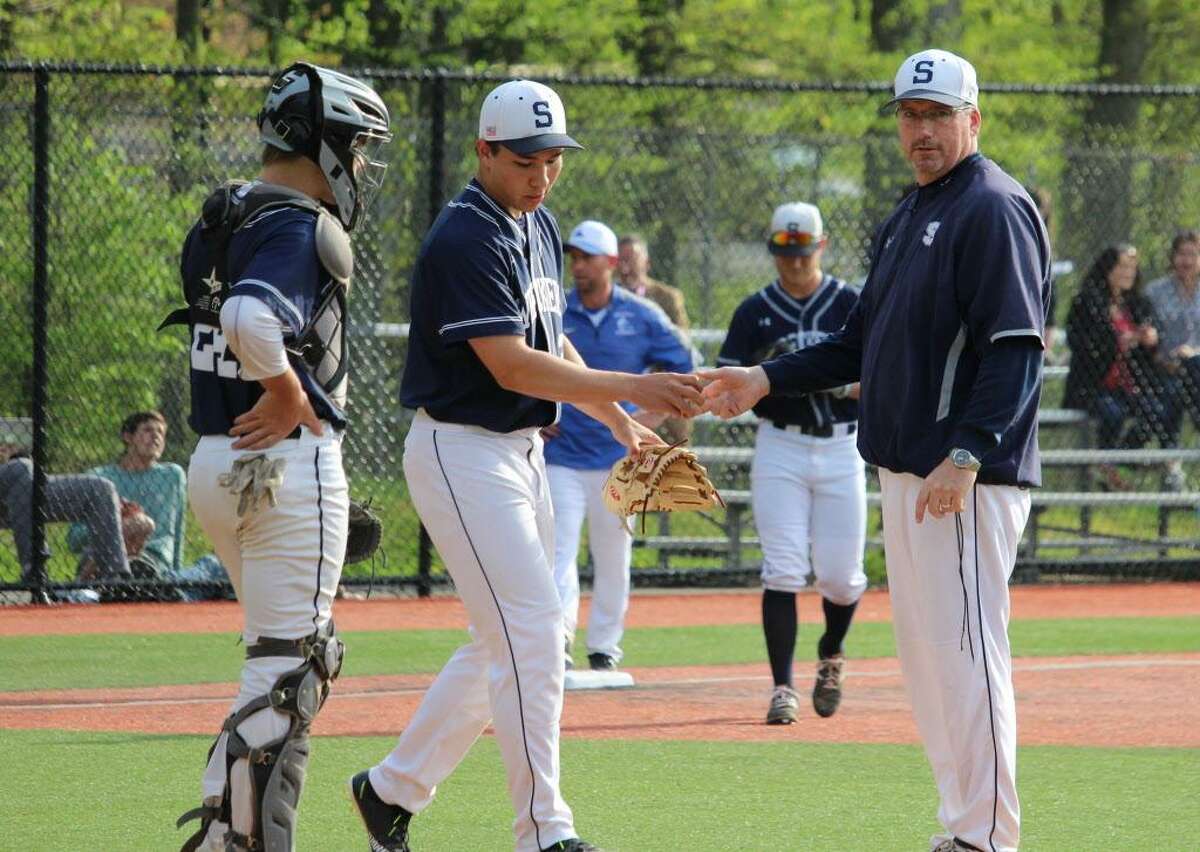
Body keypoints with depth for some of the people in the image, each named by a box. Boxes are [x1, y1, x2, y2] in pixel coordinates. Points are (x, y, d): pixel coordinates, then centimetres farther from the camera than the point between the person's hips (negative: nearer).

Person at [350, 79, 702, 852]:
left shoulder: (539, 227, 12)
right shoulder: (466, 239, -19)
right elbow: (510, 365, -26)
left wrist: (619, 425, 15)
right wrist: (629, 389, -29)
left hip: (523, 454, 10)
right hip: (463, 454, -10)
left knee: (508, 642, 13)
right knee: (533, 635, -13)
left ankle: (394, 788, 25)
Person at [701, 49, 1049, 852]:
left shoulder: (993, 208, -11)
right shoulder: (910, 216, 19)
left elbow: (1017, 349, -20)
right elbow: (863, 342, 25)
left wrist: (967, 455, -28)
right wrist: (766, 379, 15)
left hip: (966, 480, -10)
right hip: (904, 469, 10)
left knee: (965, 650, -11)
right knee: (925, 654, 12)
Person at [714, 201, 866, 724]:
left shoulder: (851, 305, 3)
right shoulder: (755, 312, 5)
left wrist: (837, 382, -19)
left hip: (841, 449, 0)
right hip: (780, 449, 0)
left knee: (841, 575, 1)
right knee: (783, 570, -10)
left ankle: (831, 655, 31)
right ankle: (783, 688, -7)